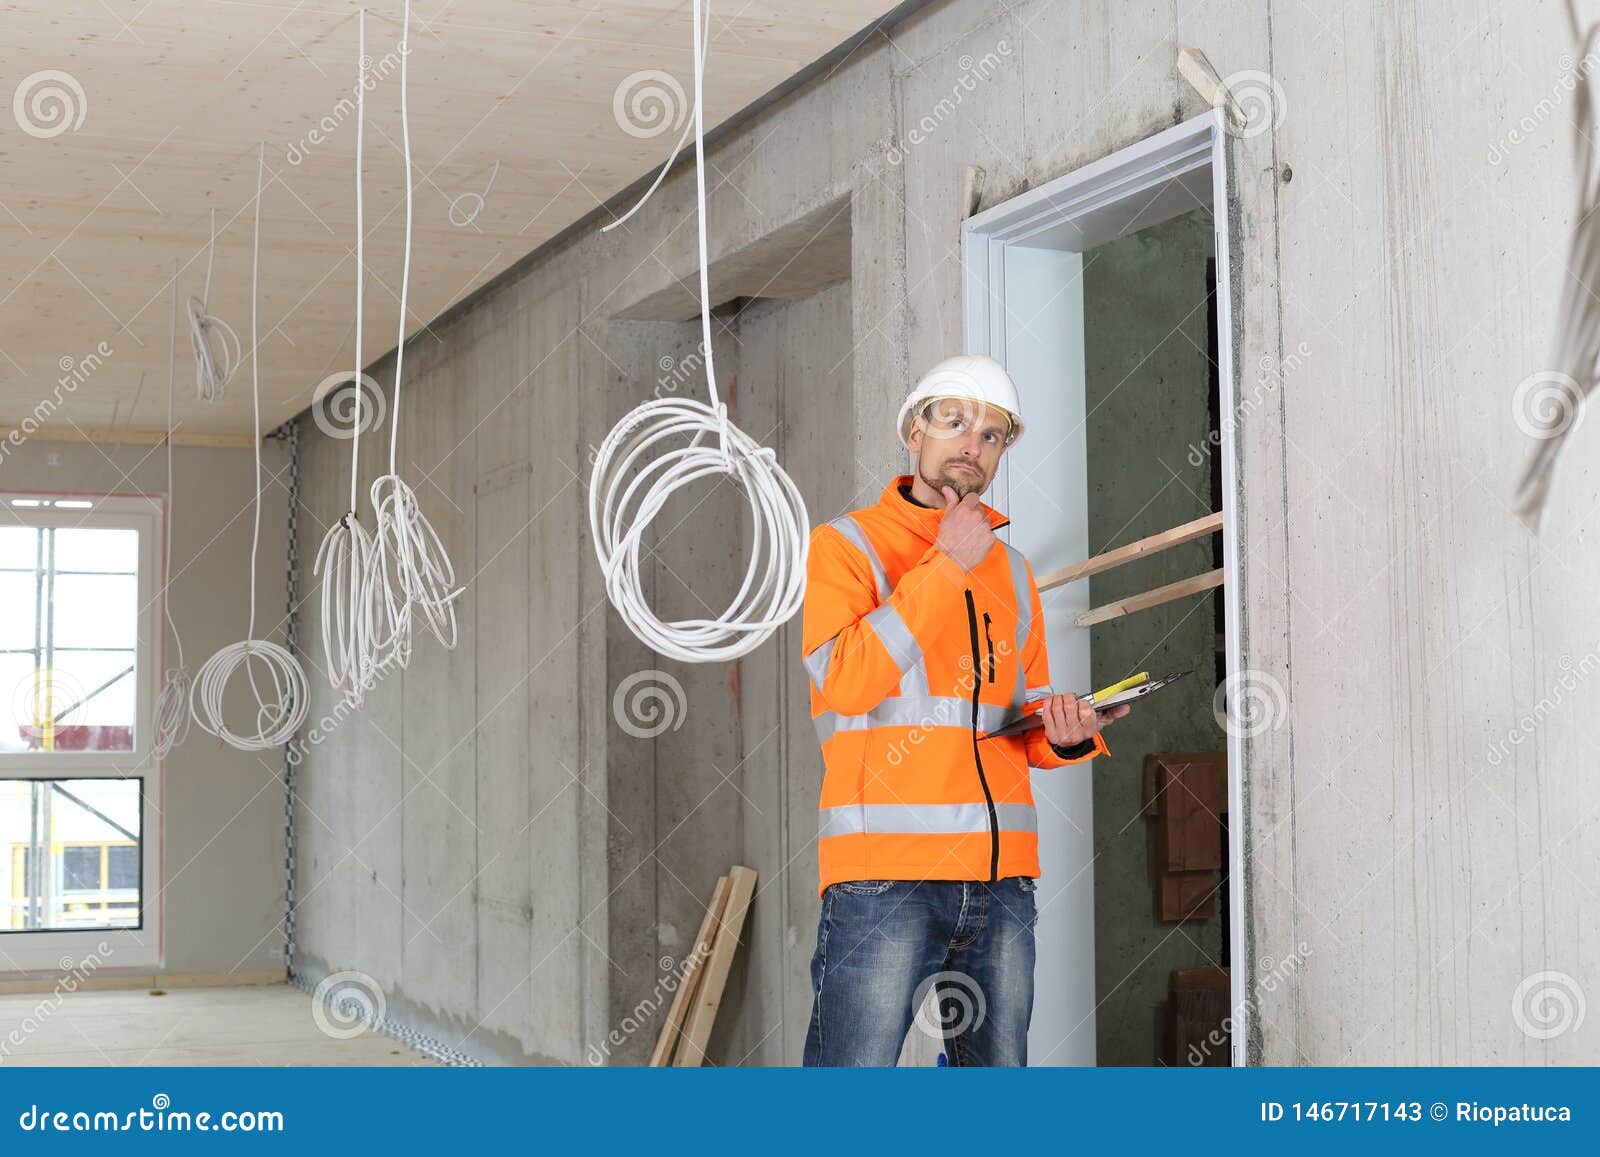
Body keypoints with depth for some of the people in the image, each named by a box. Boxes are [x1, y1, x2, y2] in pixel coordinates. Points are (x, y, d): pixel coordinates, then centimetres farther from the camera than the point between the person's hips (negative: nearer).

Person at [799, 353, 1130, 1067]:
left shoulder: (1012, 570, 20)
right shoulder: (847, 544, 4)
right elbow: (843, 679, -13)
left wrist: (1065, 738, 0)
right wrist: (946, 566, -9)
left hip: (1001, 874, 6)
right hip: (883, 871, -6)